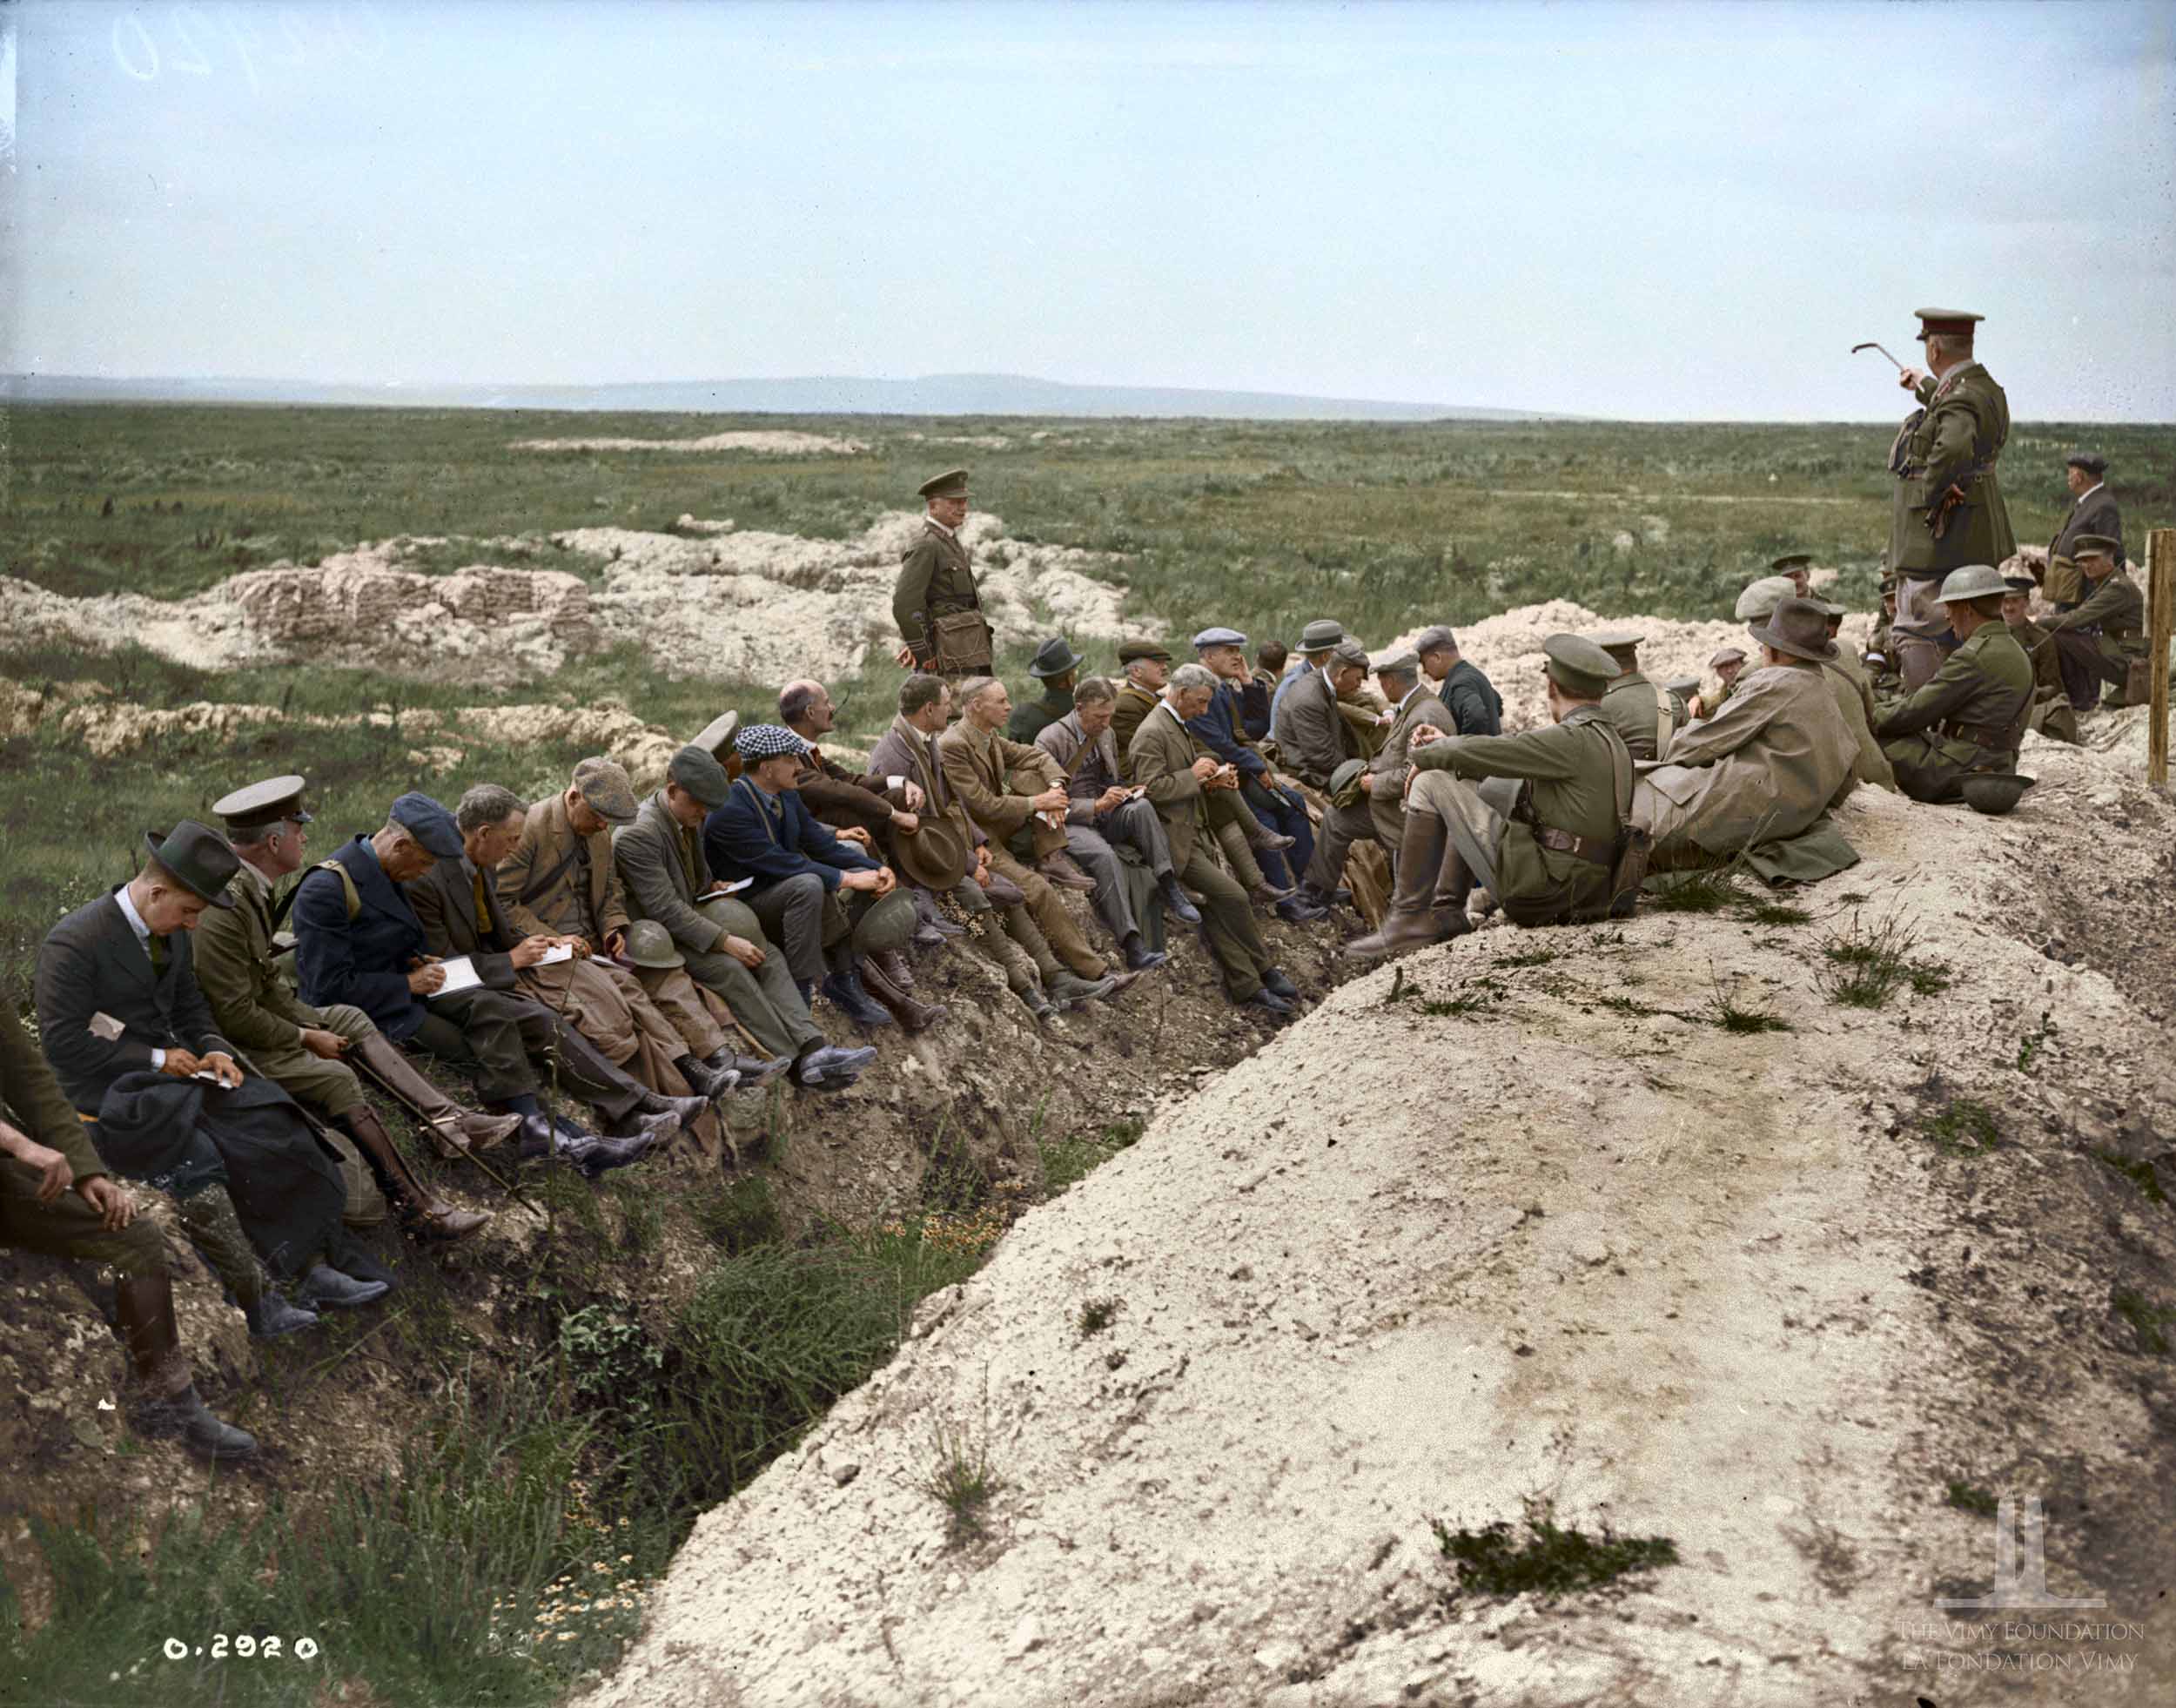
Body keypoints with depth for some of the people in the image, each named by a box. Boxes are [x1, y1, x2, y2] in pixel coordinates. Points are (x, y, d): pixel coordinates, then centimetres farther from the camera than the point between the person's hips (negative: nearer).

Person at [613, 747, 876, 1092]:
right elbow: (664, 909, -26)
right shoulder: (638, 835, -23)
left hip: (689, 919, 9)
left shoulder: (689, 816, 5)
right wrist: (725, 941, -27)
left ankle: (814, 1048, -27)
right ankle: (797, 1064, -31)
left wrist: (712, 887, 1)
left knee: (769, 957, -12)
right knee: (729, 968, -29)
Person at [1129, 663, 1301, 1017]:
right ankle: (1264, 971, -7)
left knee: (1217, 909, 1)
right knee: (1232, 895, -18)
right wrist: (1193, 775, -14)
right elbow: (1151, 789, -22)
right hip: (1173, 839, -10)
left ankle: (1246, 988, 1)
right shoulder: (1152, 733, -15)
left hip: (1193, 832, 10)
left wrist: (1207, 774, 11)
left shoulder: (1177, 726, 18)